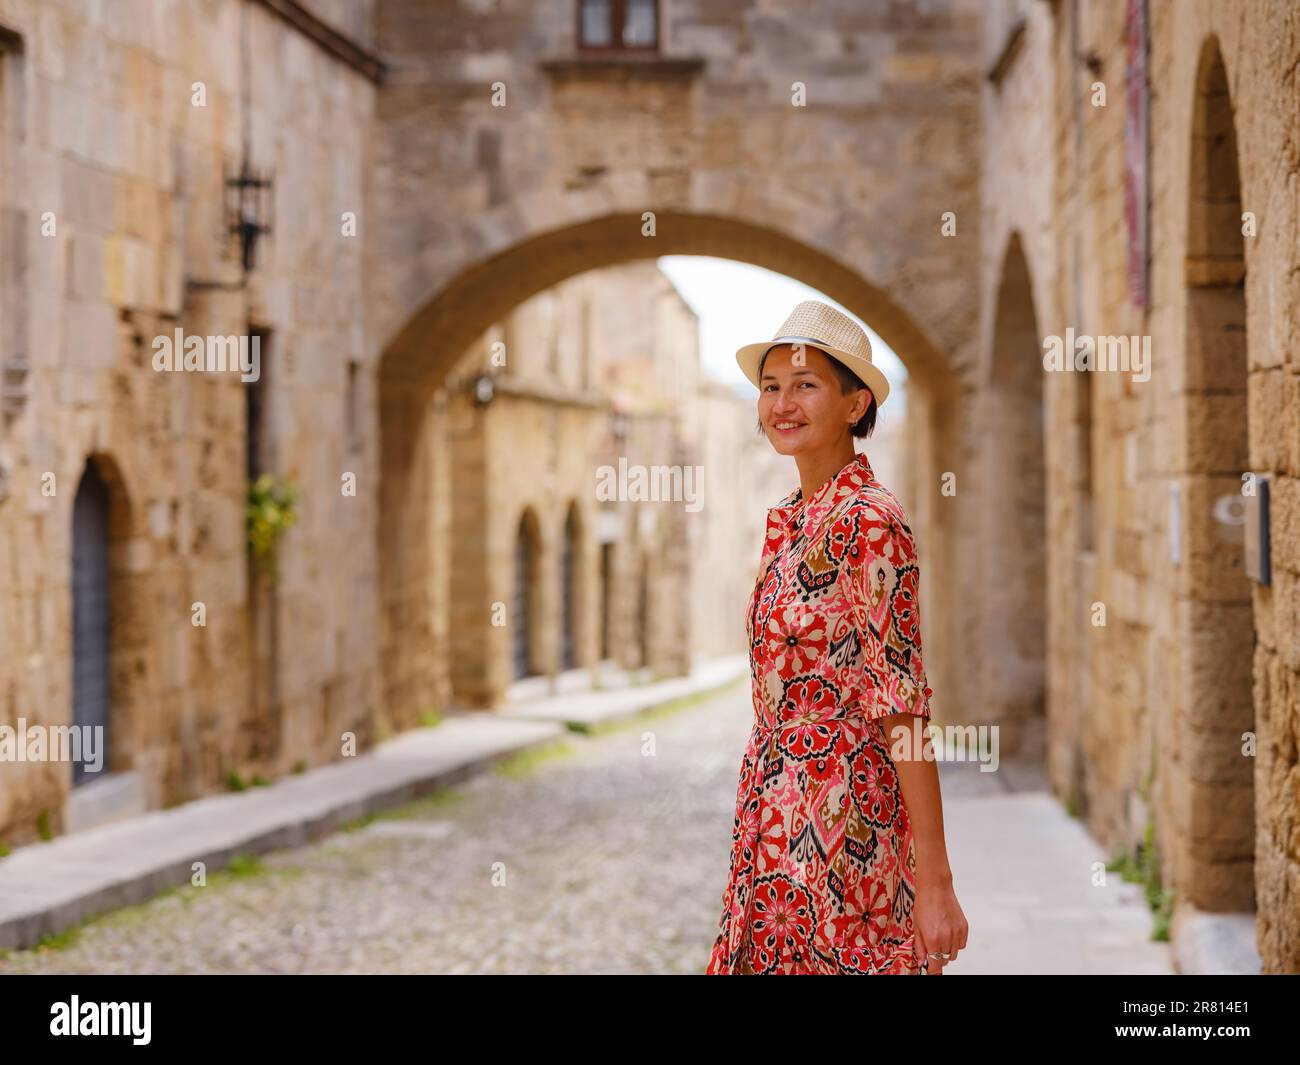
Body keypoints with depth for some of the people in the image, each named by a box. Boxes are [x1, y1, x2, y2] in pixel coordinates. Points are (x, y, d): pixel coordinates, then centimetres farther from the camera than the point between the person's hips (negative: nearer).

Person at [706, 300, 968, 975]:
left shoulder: (868, 521, -14)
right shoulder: (786, 521, 10)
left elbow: (902, 703, -18)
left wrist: (934, 881, -20)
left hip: (839, 818, -8)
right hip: (775, 814, 8)